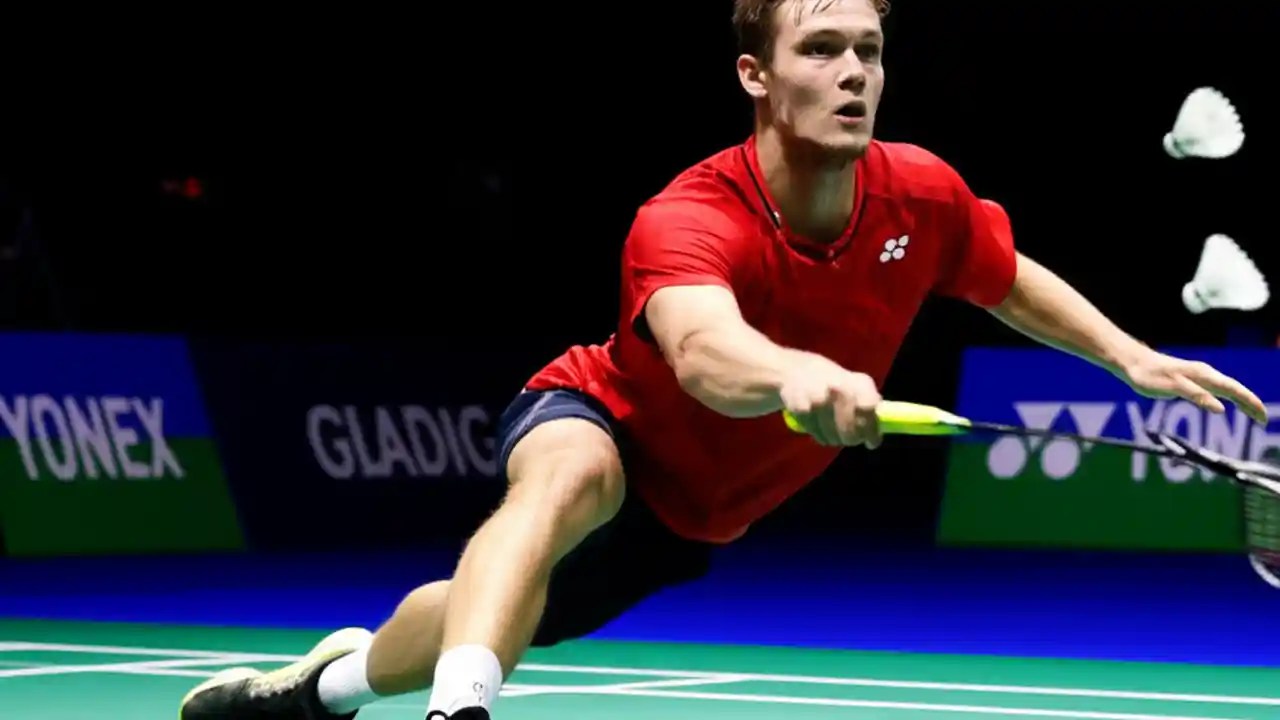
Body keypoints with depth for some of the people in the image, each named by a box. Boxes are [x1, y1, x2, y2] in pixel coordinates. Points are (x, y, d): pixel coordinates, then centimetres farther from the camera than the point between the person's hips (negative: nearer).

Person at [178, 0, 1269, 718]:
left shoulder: (922, 197, -18)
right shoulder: (689, 221, -37)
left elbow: (1014, 280, 7)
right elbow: (707, 357, -61)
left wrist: (1134, 357, -3)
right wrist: (795, 372, -82)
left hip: (691, 516, 6)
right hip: (597, 420, -6)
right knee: (566, 481, -42)